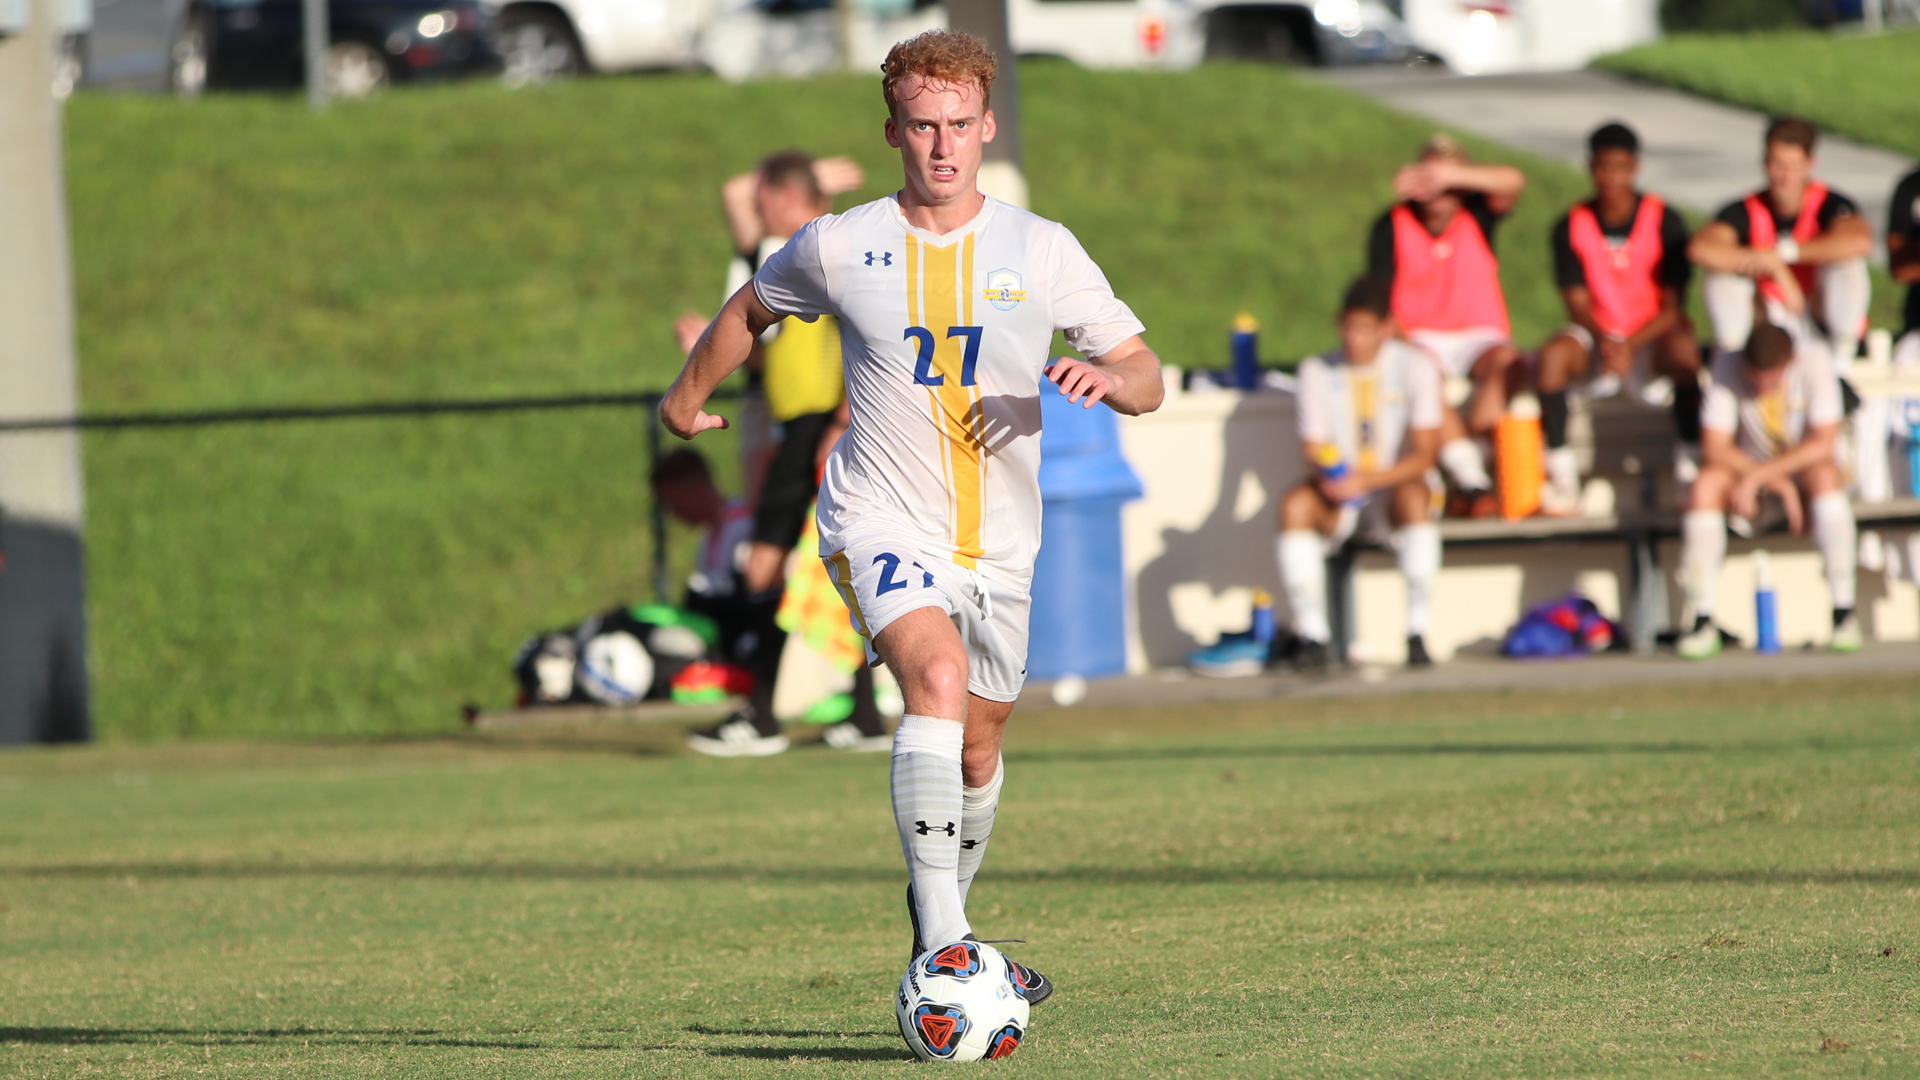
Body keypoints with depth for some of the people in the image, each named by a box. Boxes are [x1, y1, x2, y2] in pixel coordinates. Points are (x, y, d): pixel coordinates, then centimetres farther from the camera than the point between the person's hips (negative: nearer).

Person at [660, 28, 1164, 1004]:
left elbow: (1145, 378, -1)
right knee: (939, 677, -29)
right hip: (881, 521, -4)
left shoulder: (1043, 251, -1)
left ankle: (940, 918, 43)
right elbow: (750, 311, 18)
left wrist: (1108, 377, -24)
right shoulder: (840, 247, -3)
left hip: (998, 545, 4)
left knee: (975, 748, 15)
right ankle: (943, 942, -37)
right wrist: (688, 395, 30)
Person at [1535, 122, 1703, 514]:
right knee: (1553, 354, -31)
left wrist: (1632, 345, -25)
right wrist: (1604, 340, -25)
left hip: (1653, 336, -2)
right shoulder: (1572, 227, -1)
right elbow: (1577, 302, -4)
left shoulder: (1663, 221, -6)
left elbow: (1673, 306, -9)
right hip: (1597, 334, 2)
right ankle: (1561, 478, -29)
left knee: (1684, 350, -36)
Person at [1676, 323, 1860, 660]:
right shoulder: (1727, 365, -16)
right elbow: (1715, 446, -18)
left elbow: (1824, 442, -23)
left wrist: (1757, 476, -29)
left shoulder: (1814, 360, -18)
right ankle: (1702, 622, -28)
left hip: (1804, 470, -1)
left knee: (1824, 475, -35)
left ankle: (1843, 611, -33)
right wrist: (1779, 483, -25)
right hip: (1747, 468, 1)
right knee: (1706, 484, -30)